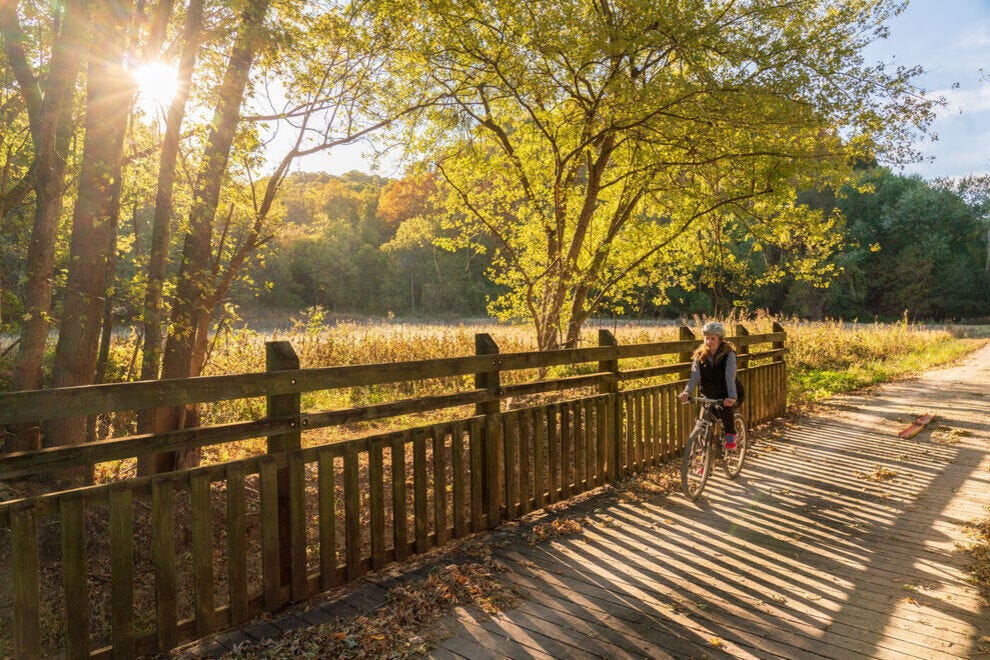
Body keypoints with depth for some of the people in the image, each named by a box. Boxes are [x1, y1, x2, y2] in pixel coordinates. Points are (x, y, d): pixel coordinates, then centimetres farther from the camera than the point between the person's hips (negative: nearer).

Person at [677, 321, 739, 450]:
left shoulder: (728, 354, -14)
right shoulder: (700, 356, -5)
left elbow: (730, 376, -27)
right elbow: (695, 376, -17)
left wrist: (732, 397, -41)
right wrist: (686, 392, -34)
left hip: (726, 396, -3)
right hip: (709, 396, 3)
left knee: (727, 408, -30)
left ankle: (730, 435, -8)